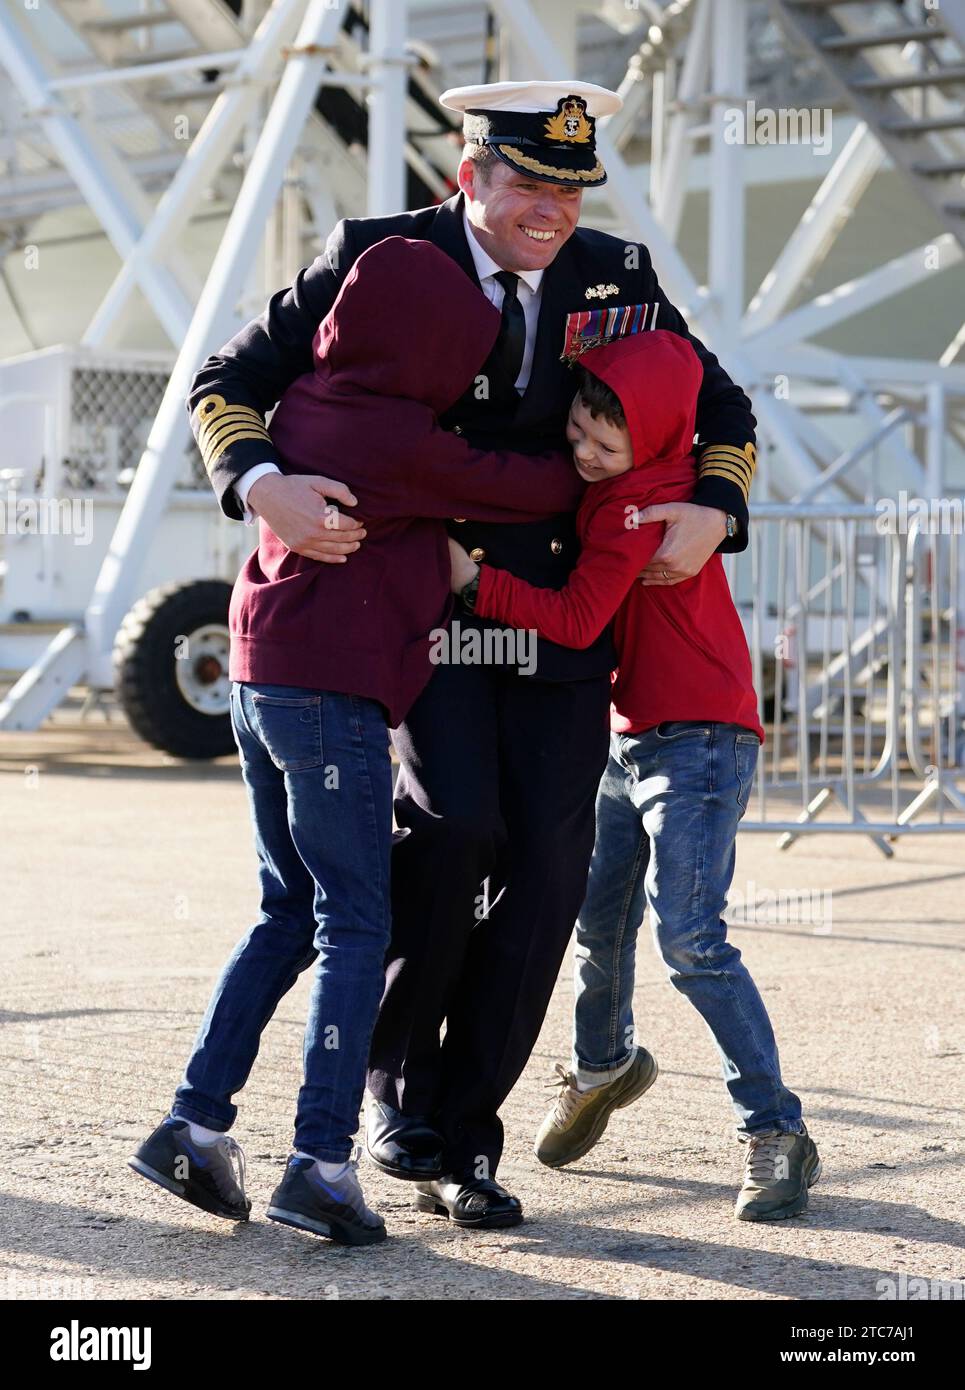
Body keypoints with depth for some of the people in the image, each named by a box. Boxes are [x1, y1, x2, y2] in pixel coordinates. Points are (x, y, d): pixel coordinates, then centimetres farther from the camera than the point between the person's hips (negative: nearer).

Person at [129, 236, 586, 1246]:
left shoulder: (307, 404, 10)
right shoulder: (402, 441, -13)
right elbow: (539, 490, -6)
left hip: (261, 679, 9)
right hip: (333, 693, -8)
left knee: (289, 915, 15)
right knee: (355, 927, -4)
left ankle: (194, 1124, 11)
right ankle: (321, 1160, -9)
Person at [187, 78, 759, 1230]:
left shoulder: (615, 278, 5)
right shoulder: (377, 261, -4)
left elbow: (720, 409, 16)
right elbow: (229, 383, -2)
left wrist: (712, 511, -5)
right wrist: (262, 485, -23)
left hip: (558, 626, 3)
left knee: (545, 875, -4)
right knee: (455, 823, -23)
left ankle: (461, 1141, 8)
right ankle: (392, 1059, 3)